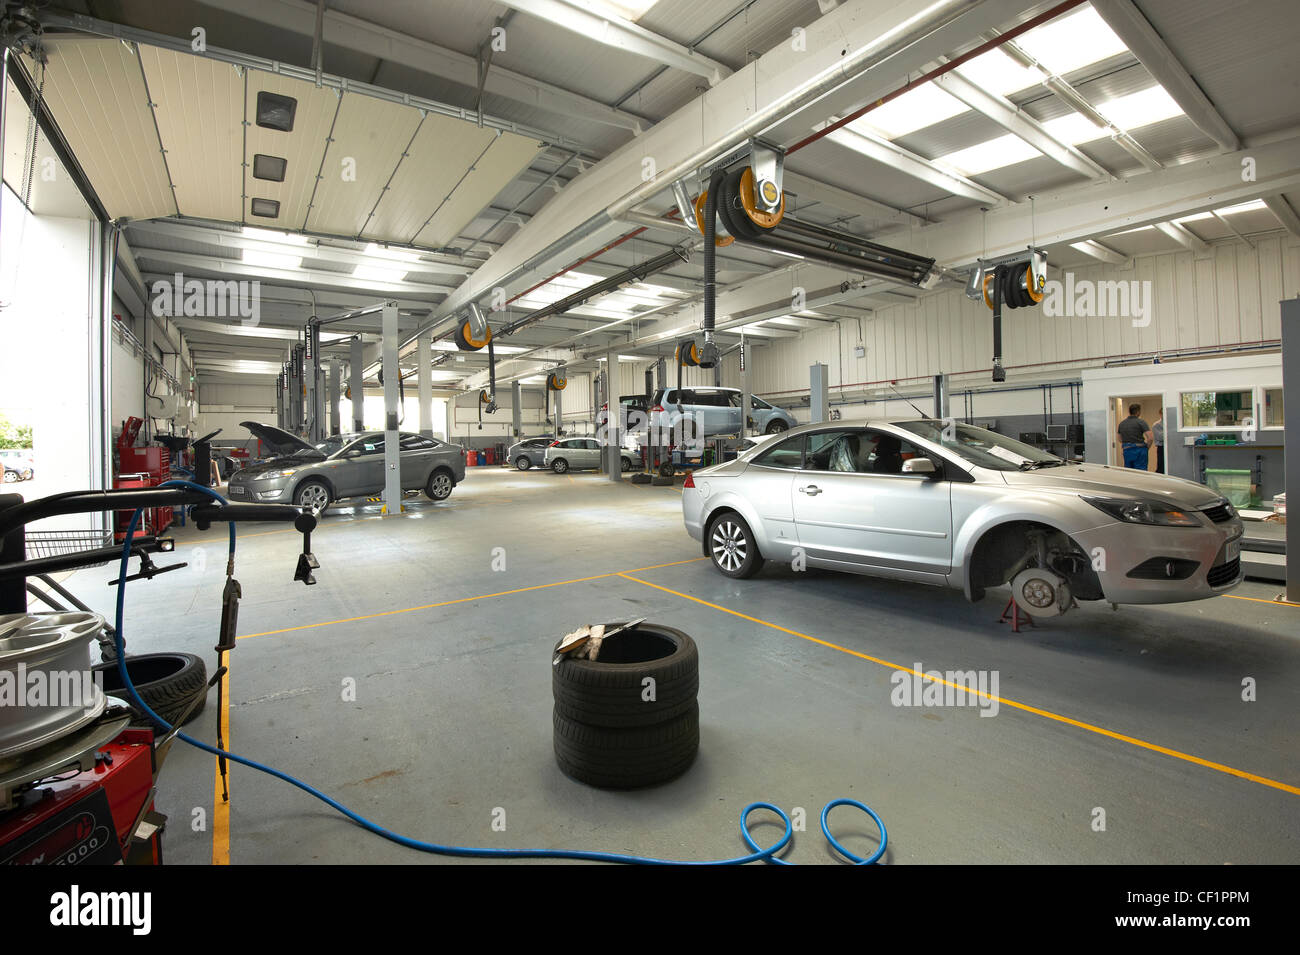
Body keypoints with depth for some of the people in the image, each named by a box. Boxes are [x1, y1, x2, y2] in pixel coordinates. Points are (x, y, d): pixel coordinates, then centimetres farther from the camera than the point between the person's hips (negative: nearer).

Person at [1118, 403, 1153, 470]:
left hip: (1126, 451, 5)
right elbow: (1150, 438, -14)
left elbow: (1120, 440, 19)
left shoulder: (1121, 424, 8)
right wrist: (1146, 447, 0)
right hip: (1139, 451, -5)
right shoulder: (1141, 422, -8)